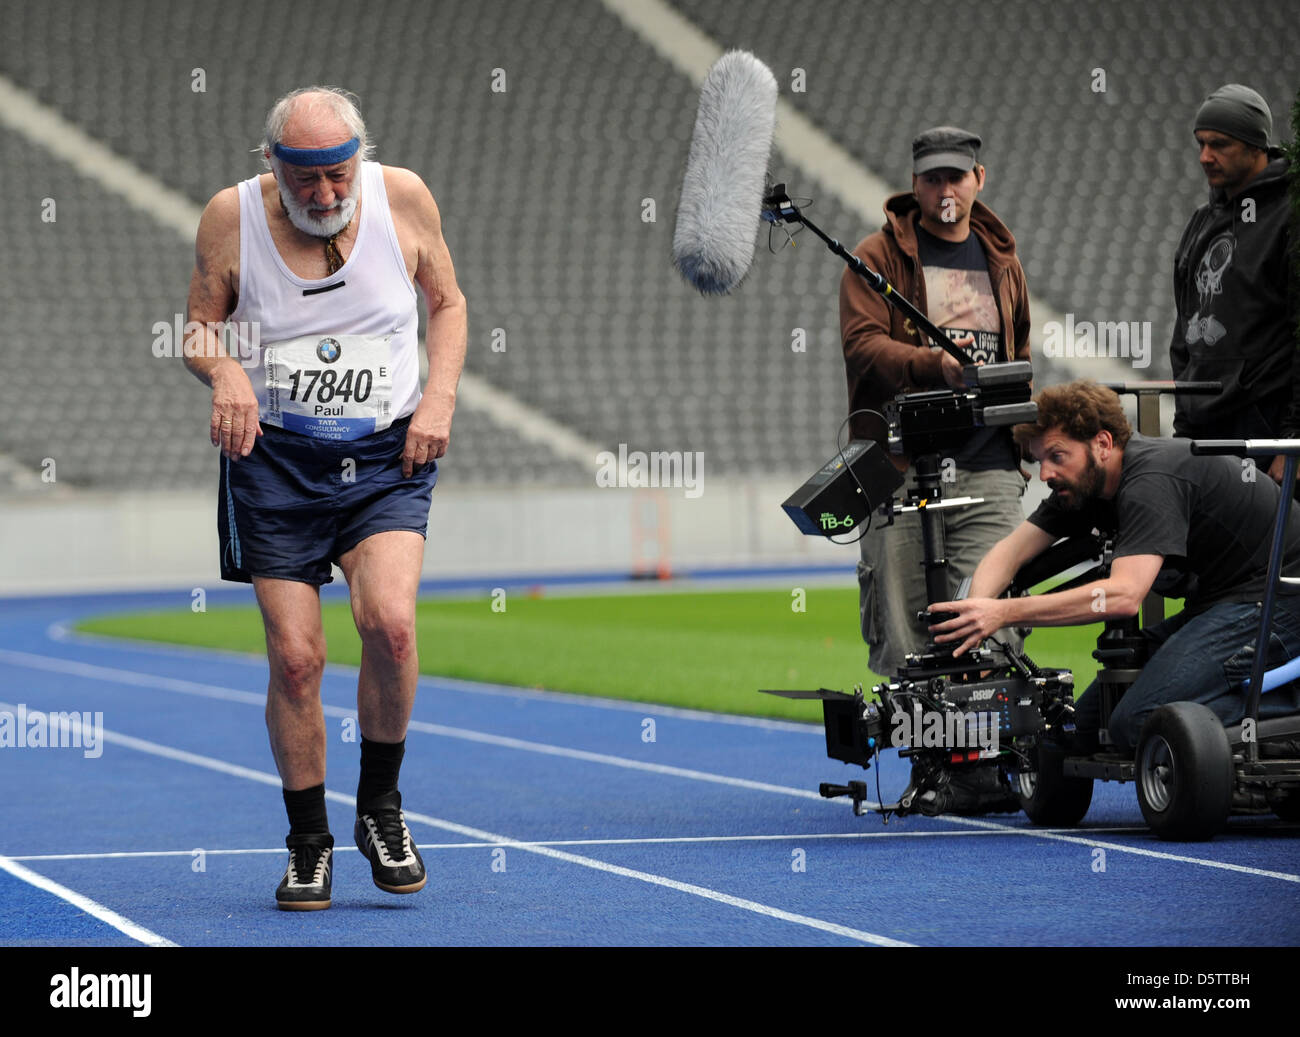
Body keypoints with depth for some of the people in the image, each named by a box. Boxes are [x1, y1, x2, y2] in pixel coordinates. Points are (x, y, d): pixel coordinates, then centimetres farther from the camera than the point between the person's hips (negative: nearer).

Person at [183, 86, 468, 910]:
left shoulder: (403, 198, -4)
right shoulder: (231, 217, -6)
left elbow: (448, 301, 12)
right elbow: (200, 328, 7)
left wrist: (440, 395, -3)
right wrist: (224, 370, -16)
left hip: (387, 457, 0)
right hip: (274, 459, 0)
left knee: (390, 622, -22)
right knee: (295, 657, -5)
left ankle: (382, 807, 1)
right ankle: (310, 846, 14)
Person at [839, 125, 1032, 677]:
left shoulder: (1001, 261, 20)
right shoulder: (877, 256, 5)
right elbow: (861, 343, -9)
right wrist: (933, 364, -25)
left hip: (989, 471, 3)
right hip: (902, 468, -3)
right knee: (903, 637, -5)